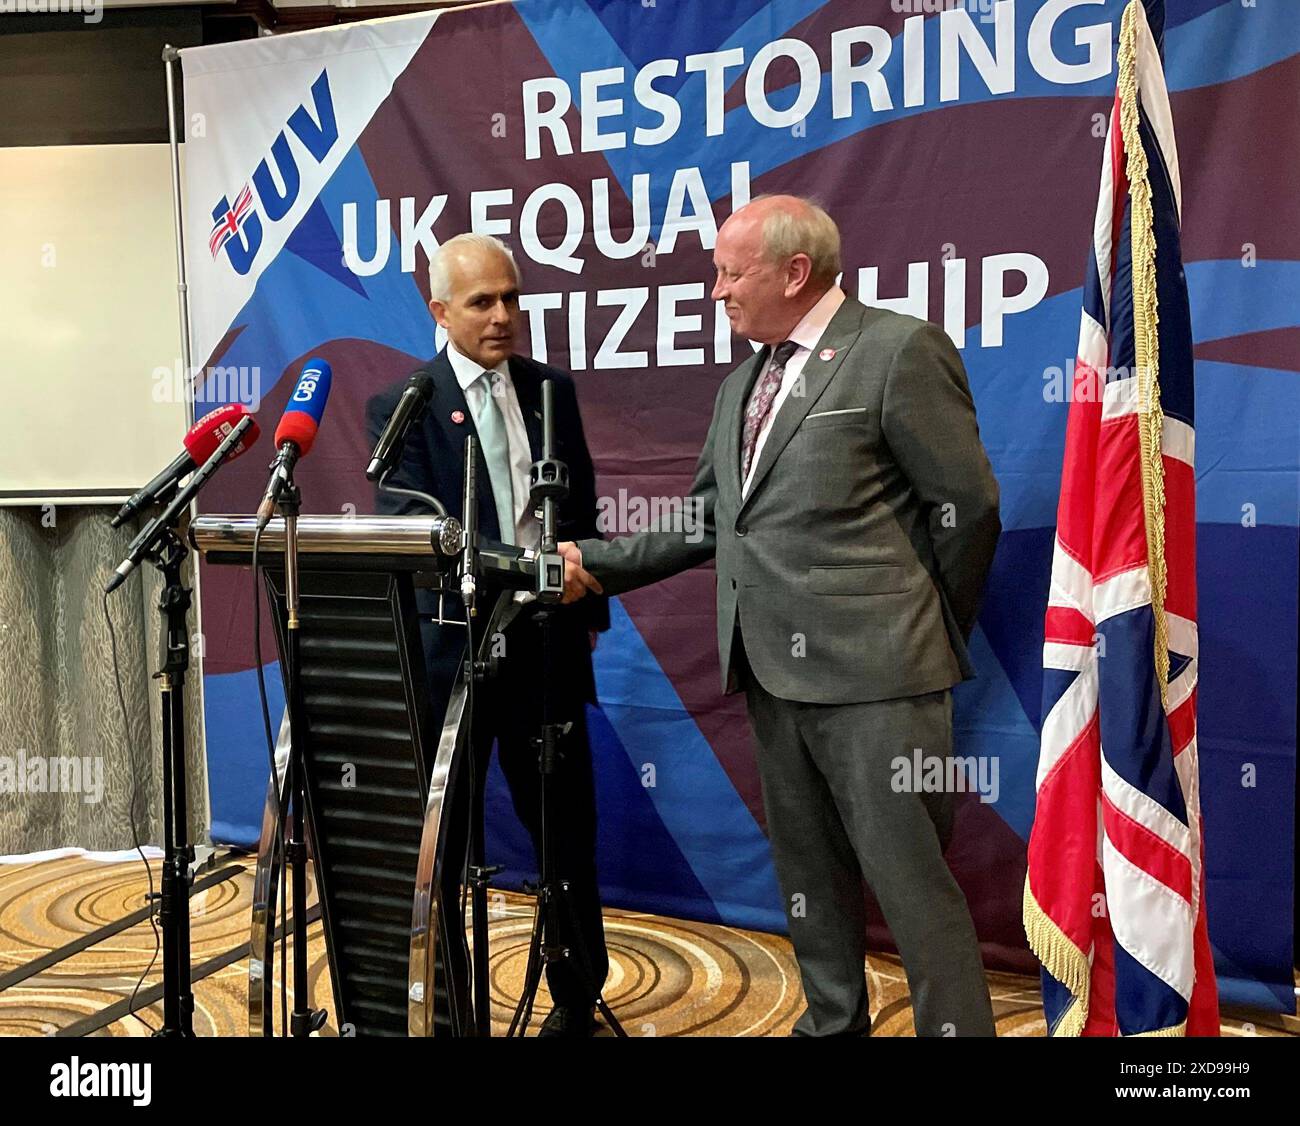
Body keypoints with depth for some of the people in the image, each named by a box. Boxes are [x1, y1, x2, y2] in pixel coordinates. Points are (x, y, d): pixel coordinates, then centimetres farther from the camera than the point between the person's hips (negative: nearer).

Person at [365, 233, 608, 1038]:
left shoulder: (552, 388, 9)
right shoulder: (401, 407, -4)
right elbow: (407, 525, -17)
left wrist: (590, 610, 10)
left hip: (547, 642, 4)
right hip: (452, 645, -3)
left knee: (566, 824, 14)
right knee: (439, 837, 6)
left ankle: (578, 996, 34)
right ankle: (445, 1013, 23)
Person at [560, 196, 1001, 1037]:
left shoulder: (899, 349, -7)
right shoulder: (741, 387, 17)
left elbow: (968, 502, -7)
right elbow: (704, 520, 16)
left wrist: (933, 633, 0)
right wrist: (594, 563, 8)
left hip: (873, 671, -7)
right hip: (774, 674, 8)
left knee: (912, 881, -1)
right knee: (810, 879, 17)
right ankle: (834, 1023, 33)